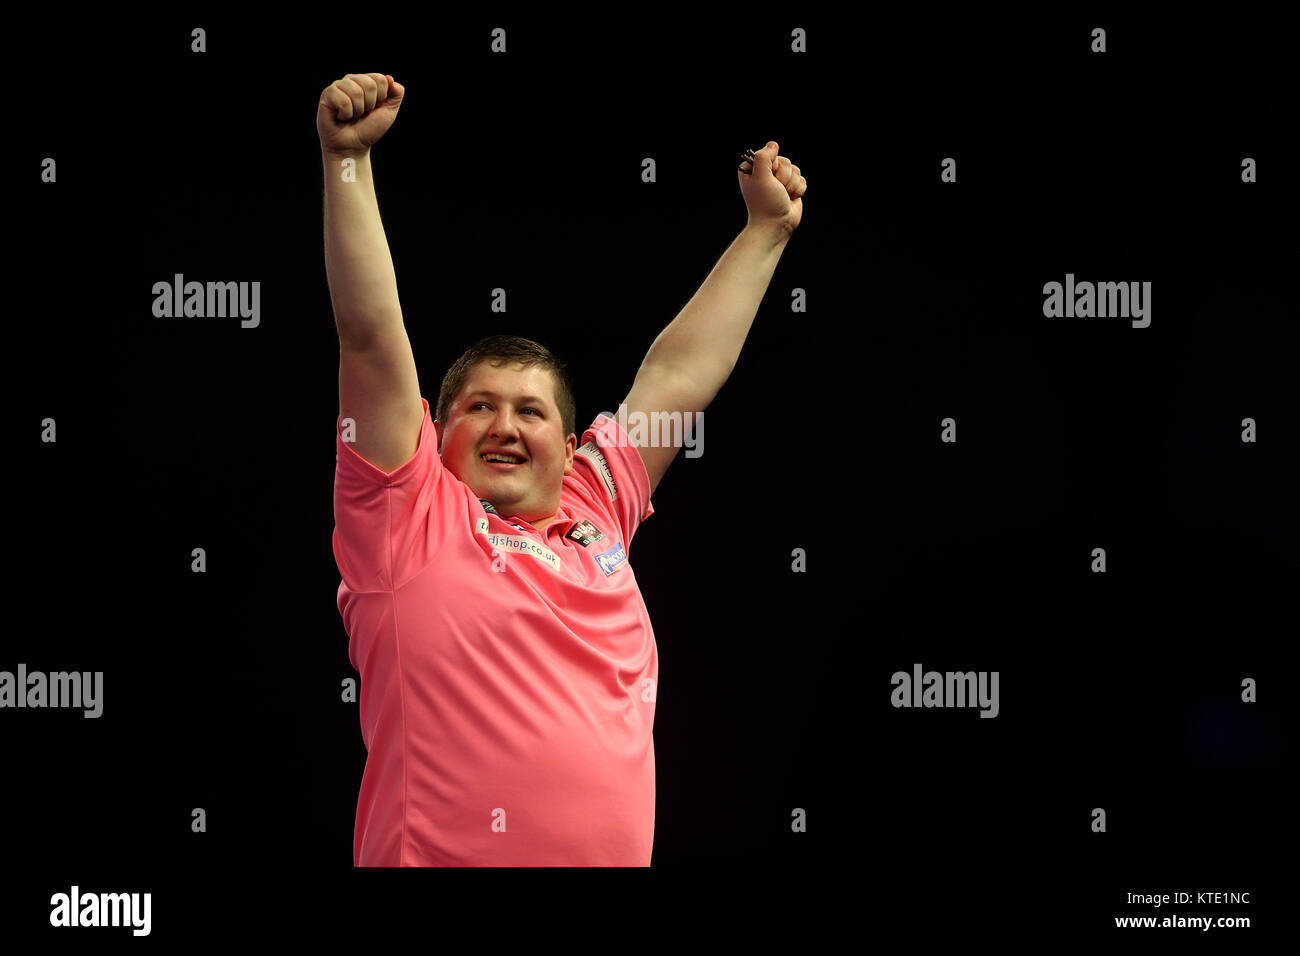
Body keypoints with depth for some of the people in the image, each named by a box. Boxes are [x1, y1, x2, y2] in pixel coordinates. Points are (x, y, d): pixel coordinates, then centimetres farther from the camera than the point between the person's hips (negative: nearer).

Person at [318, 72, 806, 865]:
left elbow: (678, 374, 24)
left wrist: (767, 229, 33)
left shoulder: (596, 513, 15)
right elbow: (371, 339, -2)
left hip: (617, 850, 5)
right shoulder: (411, 517, 4)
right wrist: (348, 159, -7)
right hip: (439, 854, -5)